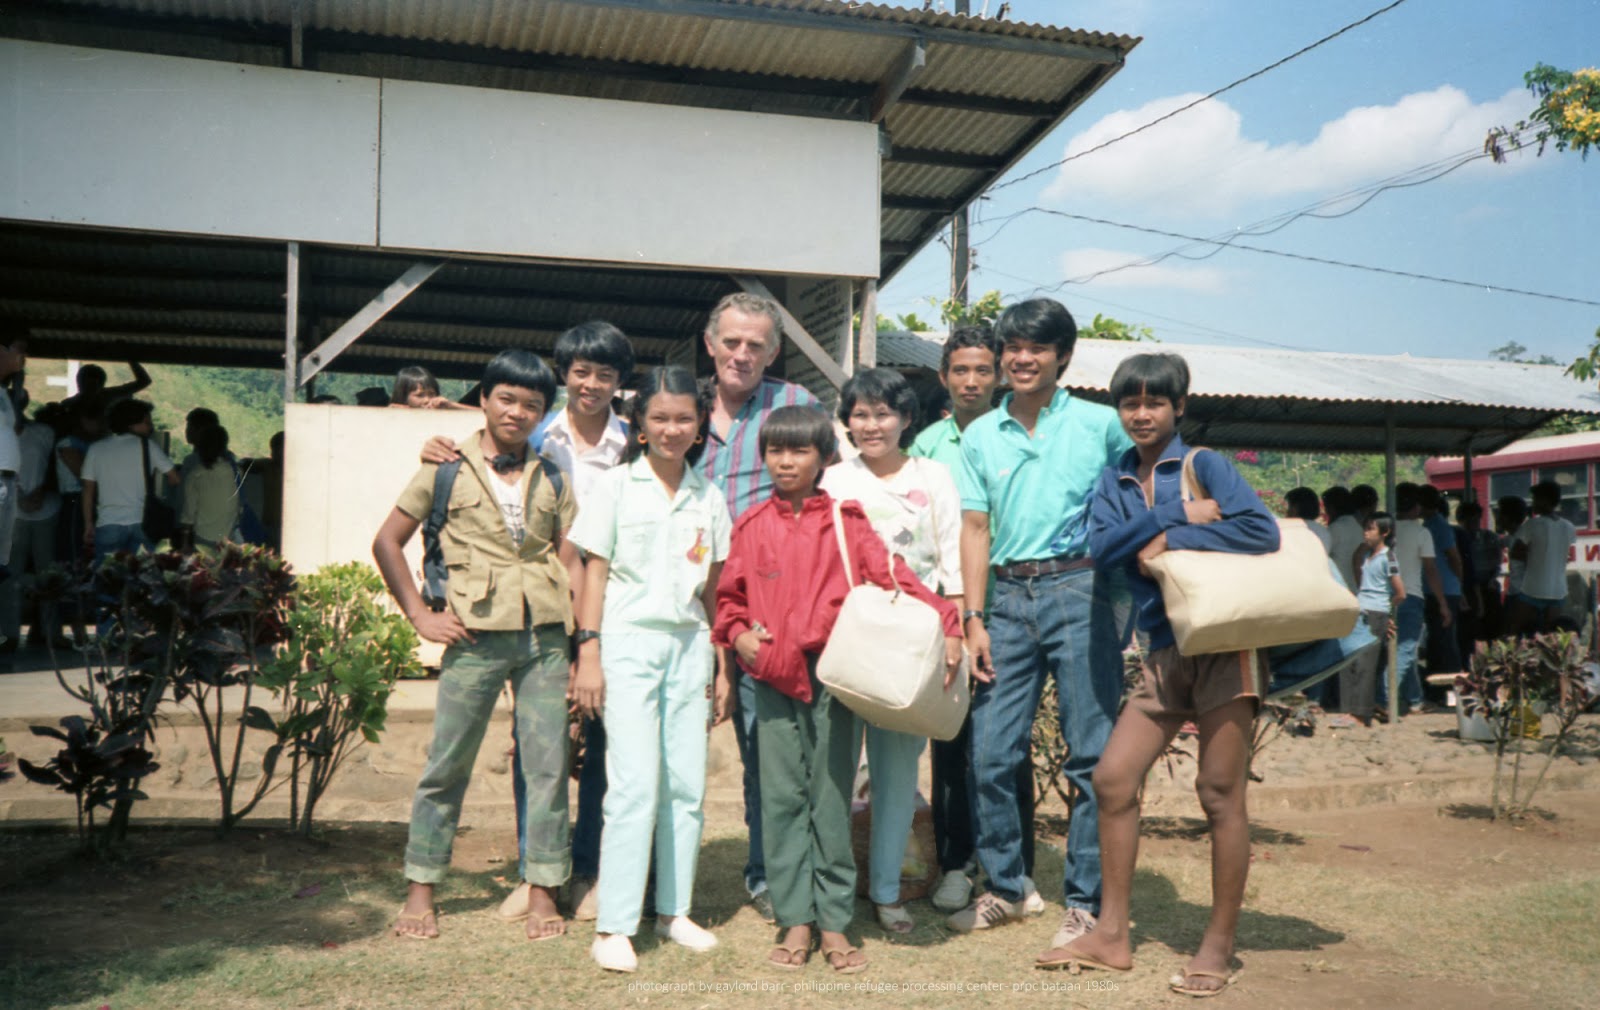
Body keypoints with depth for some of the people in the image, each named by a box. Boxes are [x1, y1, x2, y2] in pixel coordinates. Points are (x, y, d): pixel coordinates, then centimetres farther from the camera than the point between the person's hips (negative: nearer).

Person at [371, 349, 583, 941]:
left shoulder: (550, 476, 12)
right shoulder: (449, 469, 4)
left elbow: (569, 560, 12)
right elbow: (387, 542, 7)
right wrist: (419, 614, 0)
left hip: (545, 636, 3)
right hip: (476, 636, -2)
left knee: (548, 764, 3)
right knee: (447, 763, 3)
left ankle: (543, 891, 14)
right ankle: (420, 889, 17)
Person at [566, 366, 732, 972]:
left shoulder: (708, 498, 10)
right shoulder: (615, 486, 0)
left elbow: (714, 588, 13)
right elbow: (595, 573, -1)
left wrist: (722, 667, 11)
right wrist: (588, 655, -7)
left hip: (688, 646, 4)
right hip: (628, 642, -4)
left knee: (687, 785, 5)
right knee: (635, 784, -10)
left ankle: (673, 910, 19)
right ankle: (613, 926, -2)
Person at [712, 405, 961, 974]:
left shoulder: (844, 521, 3)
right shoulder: (752, 527, 11)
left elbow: (892, 576, -4)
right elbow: (730, 597, 17)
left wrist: (945, 623, -14)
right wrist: (739, 634, -2)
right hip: (773, 676, 2)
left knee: (832, 797, 2)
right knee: (781, 798, 4)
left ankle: (834, 922, 12)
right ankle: (795, 920, 13)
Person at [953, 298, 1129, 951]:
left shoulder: (1100, 424, 3)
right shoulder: (980, 437, 11)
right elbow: (975, 529, 10)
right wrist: (974, 619, 3)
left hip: (1079, 590, -3)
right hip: (1008, 595, 3)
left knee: (1091, 753, 0)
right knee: (991, 753, 5)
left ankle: (1086, 901, 12)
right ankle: (1003, 888, 22)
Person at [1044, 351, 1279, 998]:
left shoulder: (1204, 465, -2)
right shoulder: (1114, 482, 12)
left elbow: (1262, 532, -15)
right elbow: (1101, 546, -6)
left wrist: (1171, 541, -14)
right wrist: (1178, 515, -13)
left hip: (1222, 645, -5)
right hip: (1164, 652, 5)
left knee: (1220, 794, -1)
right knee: (1112, 778, 2)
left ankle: (1219, 946, 12)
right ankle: (1111, 936, 14)